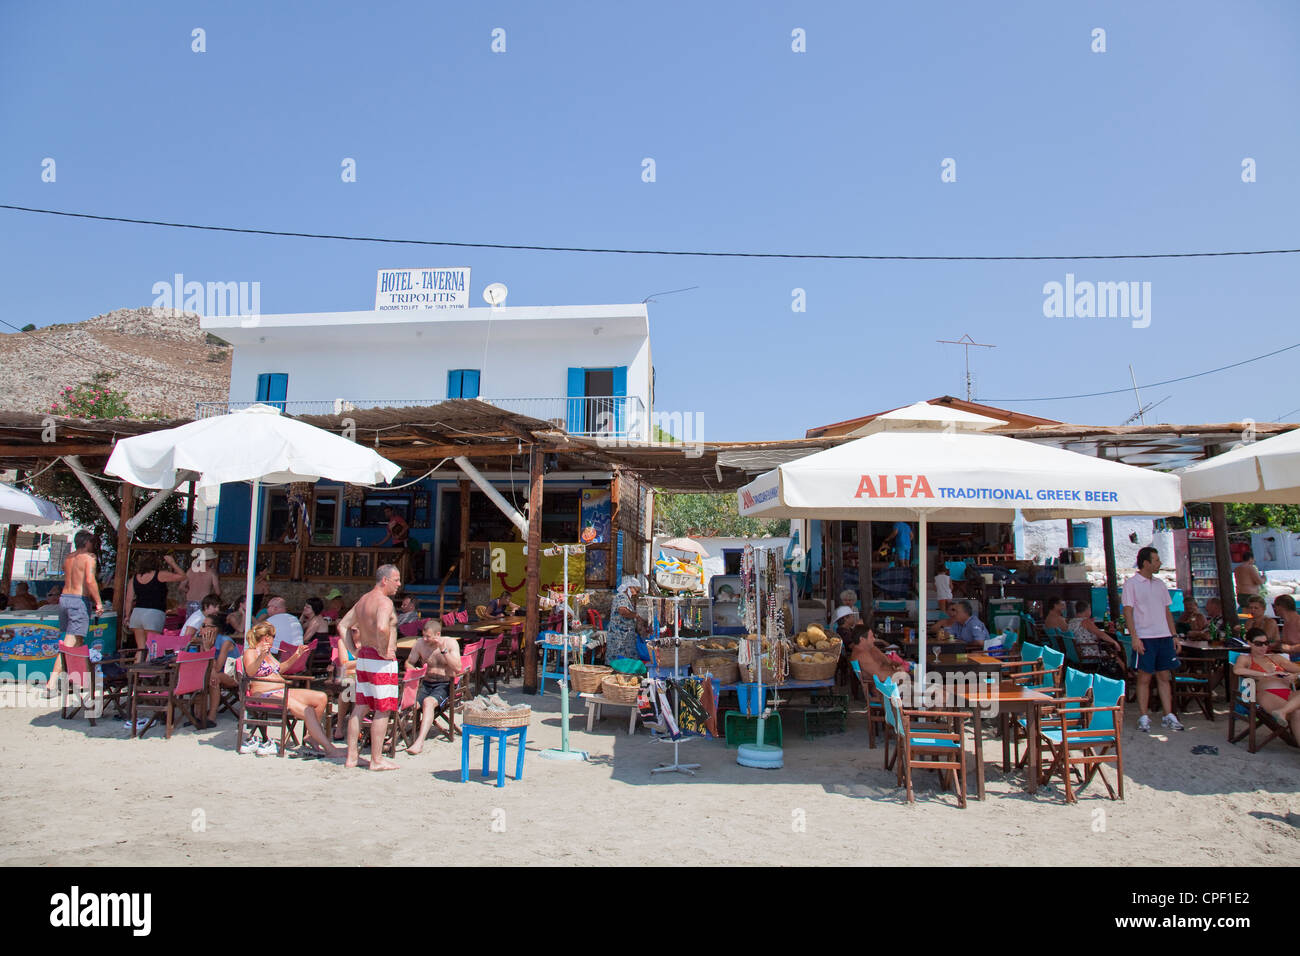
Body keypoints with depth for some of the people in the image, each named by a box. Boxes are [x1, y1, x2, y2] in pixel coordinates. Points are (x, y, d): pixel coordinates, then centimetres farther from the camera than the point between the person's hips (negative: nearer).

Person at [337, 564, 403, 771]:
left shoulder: (363, 600, 14)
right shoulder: (384, 601, -15)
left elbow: (343, 625, 19)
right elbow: (382, 628, -34)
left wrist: (354, 651, 15)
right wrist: (384, 650, -20)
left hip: (363, 657, 9)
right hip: (381, 661, -9)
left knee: (360, 707, 14)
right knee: (383, 710, 0)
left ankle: (351, 757, 20)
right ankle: (377, 759, 5)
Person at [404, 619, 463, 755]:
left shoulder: (450, 643, -5)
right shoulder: (420, 644, 2)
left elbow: (458, 668, -15)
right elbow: (408, 663, 12)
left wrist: (443, 650, -23)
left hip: (445, 685, -3)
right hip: (426, 684, 4)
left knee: (428, 702, -33)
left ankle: (420, 741, -39)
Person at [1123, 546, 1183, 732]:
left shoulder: (1160, 584, 14)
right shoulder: (1131, 584, -5)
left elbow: (1167, 612, 18)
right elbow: (1128, 612, -9)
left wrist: (1174, 636, 11)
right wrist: (1135, 637, -15)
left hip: (1164, 636, 6)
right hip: (1145, 638, -5)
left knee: (1164, 677, 9)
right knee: (1144, 678, -1)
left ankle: (1168, 715, 15)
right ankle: (1144, 717, 6)